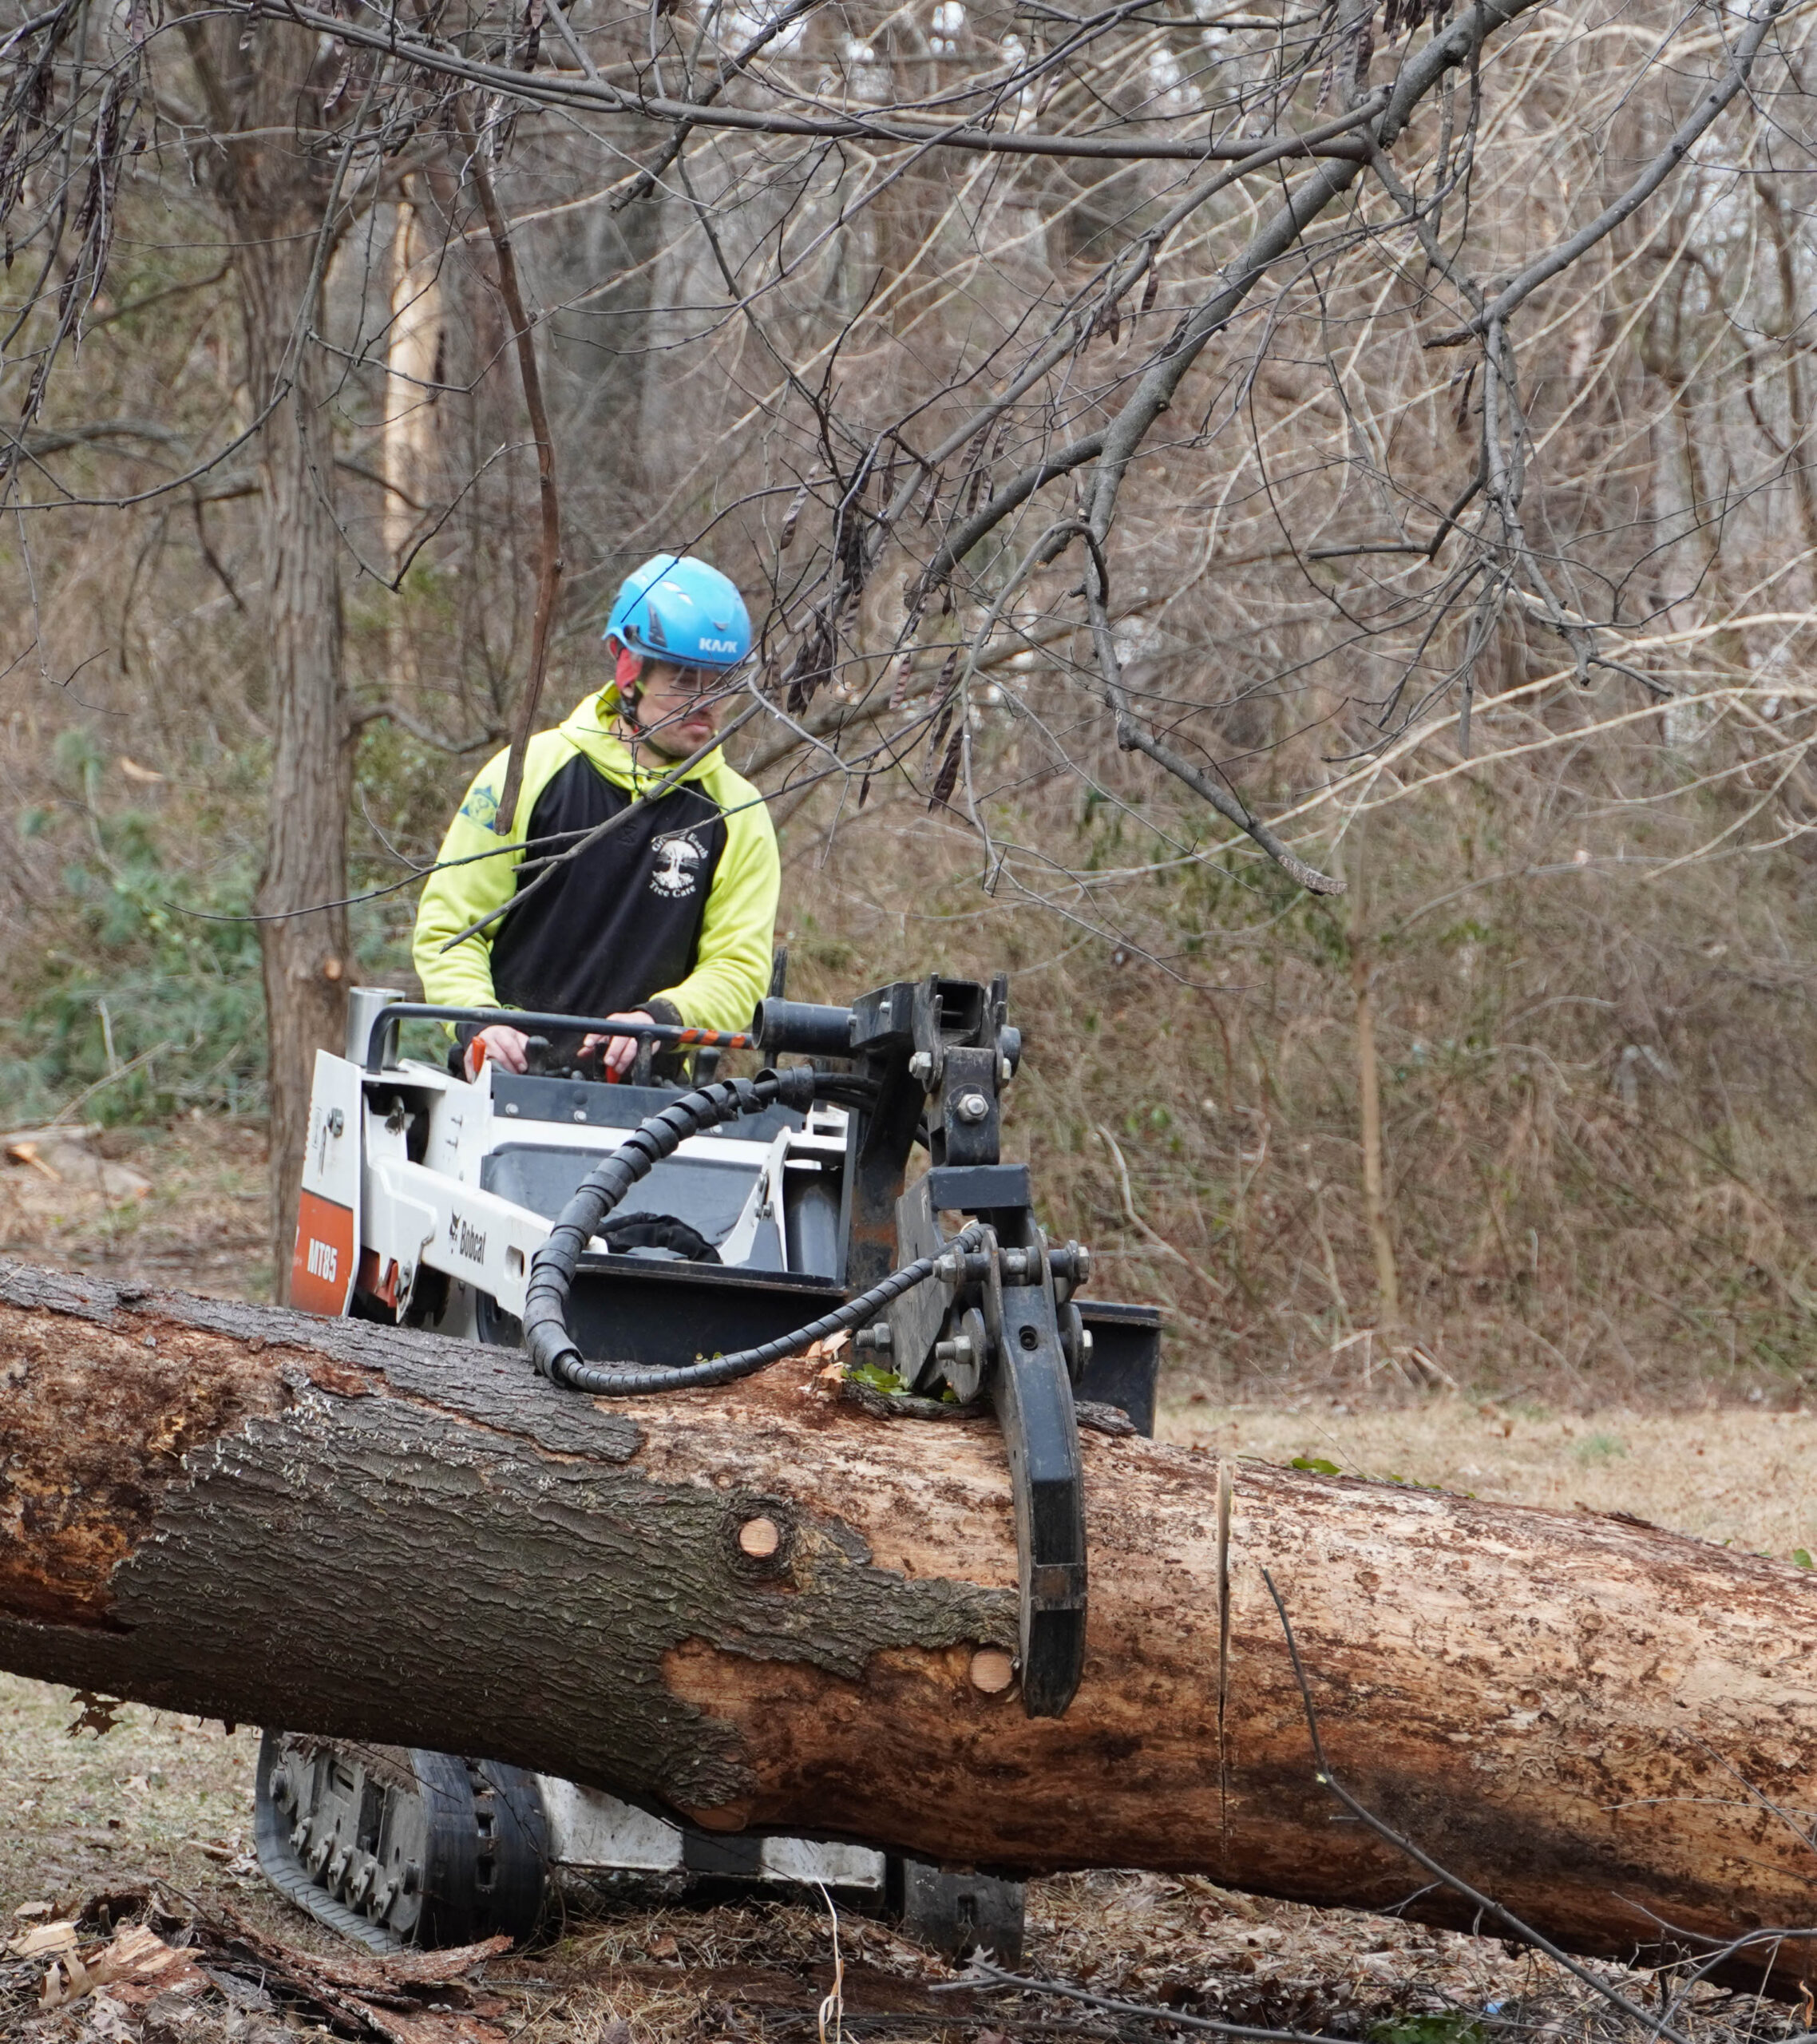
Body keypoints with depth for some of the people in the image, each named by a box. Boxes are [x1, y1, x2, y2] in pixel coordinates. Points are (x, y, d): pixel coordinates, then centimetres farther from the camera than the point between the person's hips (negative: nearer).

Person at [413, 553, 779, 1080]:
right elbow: (447, 927, 7)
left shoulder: (736, 814, 7)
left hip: (643, 1084, 1)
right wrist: (479, 1022, -11)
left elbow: (739, 968, 6)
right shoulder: (532, 773, 4)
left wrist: (658, 1018, -14)